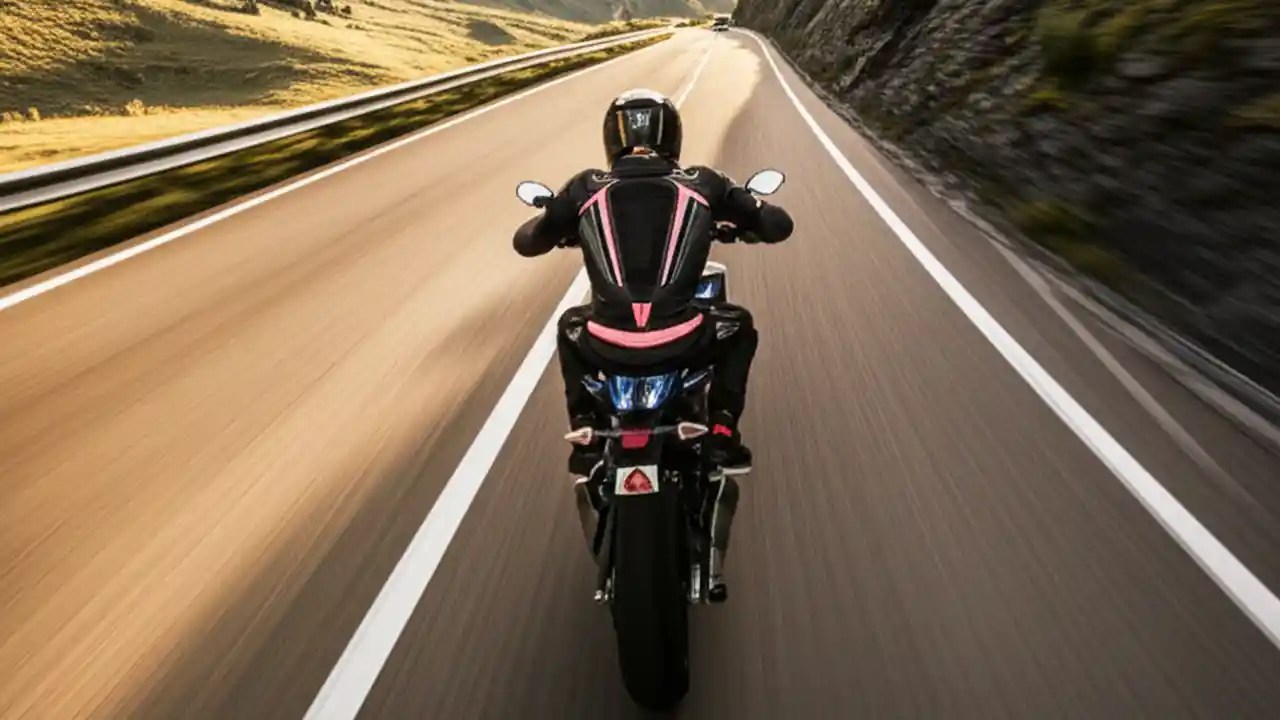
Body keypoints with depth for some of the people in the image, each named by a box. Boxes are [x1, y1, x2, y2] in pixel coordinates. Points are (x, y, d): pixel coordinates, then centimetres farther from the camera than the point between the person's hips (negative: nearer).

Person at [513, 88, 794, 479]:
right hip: (681, 344, 0)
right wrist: (738, 226, 36)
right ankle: (722, 434, 24)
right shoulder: (701, 184, 6)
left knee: (569, 327, 36)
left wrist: (568, 231, 39)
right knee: (740, 325, 31)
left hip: (607, 348, 1)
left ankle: (586, 440, 30)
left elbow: (526, 241, 19)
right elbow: (777, 225, 14)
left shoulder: (586, 188, 7)